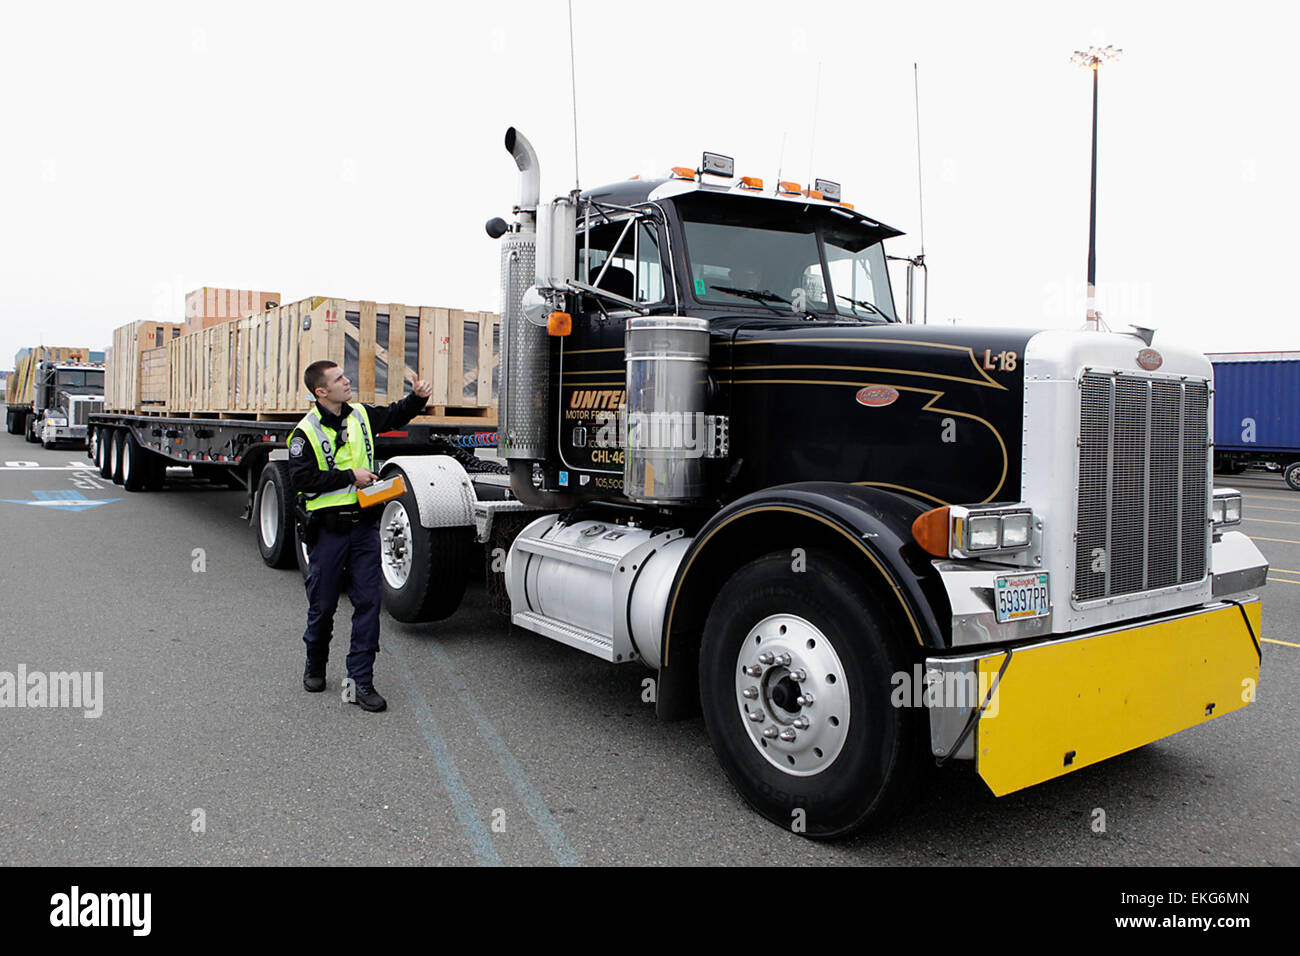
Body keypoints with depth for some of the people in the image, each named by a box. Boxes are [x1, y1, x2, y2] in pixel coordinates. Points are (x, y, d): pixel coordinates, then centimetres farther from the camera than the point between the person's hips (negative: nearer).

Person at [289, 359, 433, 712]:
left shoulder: (361, 416, 9)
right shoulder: (306, 432, -7)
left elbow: (396, 416, 25)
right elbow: (301, 478, -15)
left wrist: (417, 398, 7)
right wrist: (350, 476, -16)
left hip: (364, 525, 4)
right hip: (328, 529, -4)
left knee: (368, 601, -1)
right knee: (323, 603, 9)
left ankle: (361, 679, 5)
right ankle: (315, 665, 35)